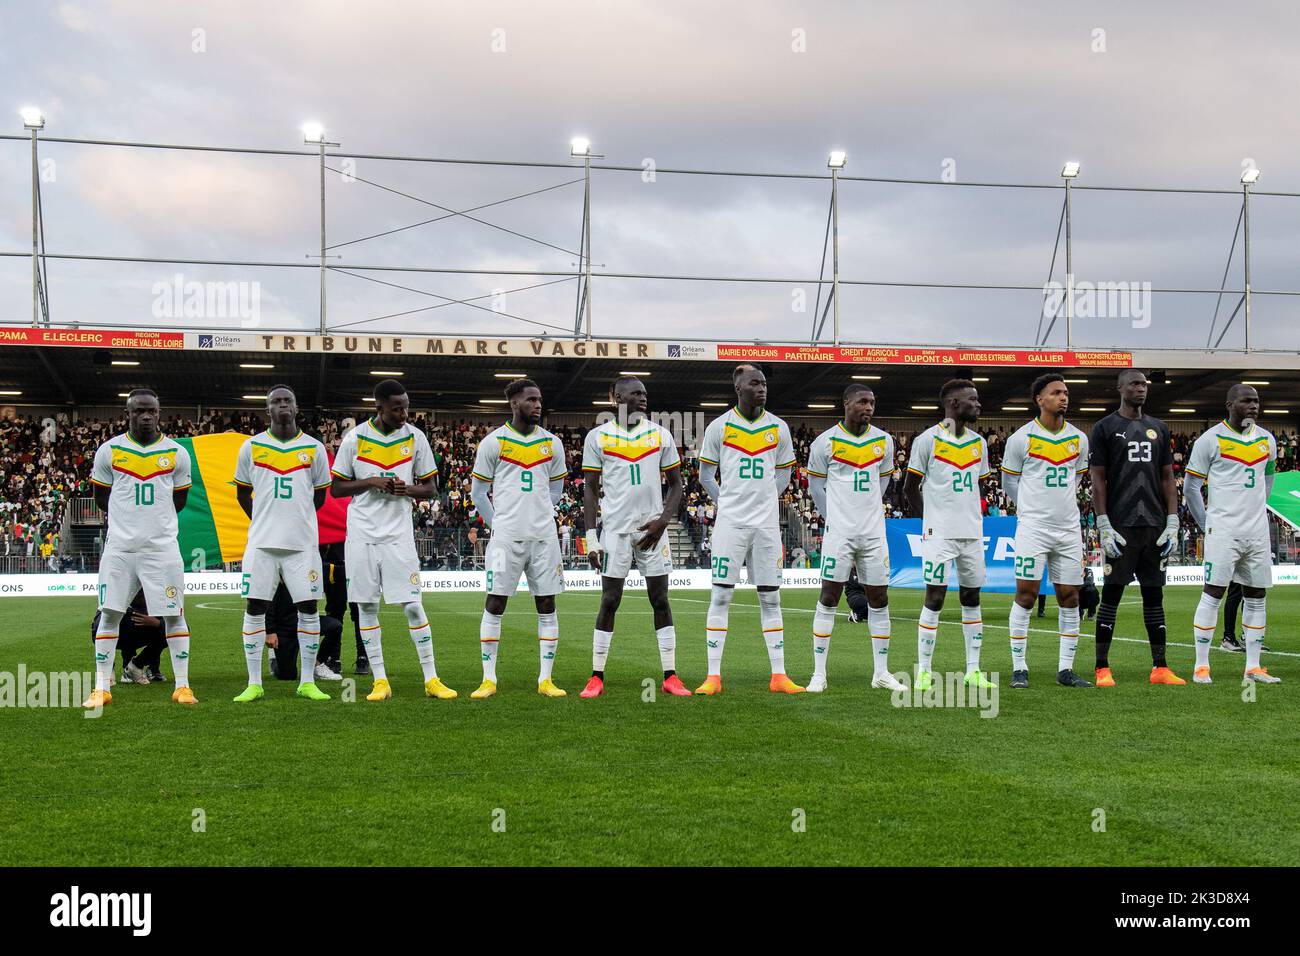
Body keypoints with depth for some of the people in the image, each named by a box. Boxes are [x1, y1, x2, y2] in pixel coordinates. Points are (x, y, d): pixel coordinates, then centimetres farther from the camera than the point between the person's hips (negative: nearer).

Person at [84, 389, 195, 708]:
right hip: (119, 547, 0)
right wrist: (129, 519, 12)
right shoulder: (109, 451, 2)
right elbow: (101, 497, 12)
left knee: (174, 615, 0)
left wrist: (155, 519, 11)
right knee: (110, 613, 1)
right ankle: (101, 688, 9)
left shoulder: (176, 454, 3)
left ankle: (182, 685, 8)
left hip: (162, 547, 0)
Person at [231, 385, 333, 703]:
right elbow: (242, 492, 15)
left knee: (309, 608, -1)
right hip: (261, 542, 0)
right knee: (255, 608, -1)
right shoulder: (251, 447, 3)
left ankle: (308, 682, 9)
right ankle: (254, 684, 6)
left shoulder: (314, 448, 3)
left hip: (303, 543, 0)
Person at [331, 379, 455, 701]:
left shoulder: (415, 437, 2)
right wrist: (370, 482, -13)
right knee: (367, 606, 3)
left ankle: (431, 679, 2)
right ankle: (380, 680, 10)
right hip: (362, 534, 0)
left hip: (398, 533, 0)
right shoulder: (355, 438, -2)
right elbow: (336, 488, 3)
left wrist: (408, 489, -13)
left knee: (412, 604, -4)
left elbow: (430, 489, 8)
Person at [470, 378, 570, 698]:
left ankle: (546, 679, 10)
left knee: (546, 604, 3)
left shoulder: (552, 443, 8)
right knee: (495, 603, -3)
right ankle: (488, 679, 5)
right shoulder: (494, 441, -2)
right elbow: (478, 492, 4)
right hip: (505, 537, -3)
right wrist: (499, 524, 5)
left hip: (544, 536, 3)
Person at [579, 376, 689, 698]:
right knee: (609, 601, -1)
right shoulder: (598, 437, 1)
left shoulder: (660, 435, 6)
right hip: (615, 528, -2)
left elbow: (675, 484, 10)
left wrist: (662, 520, -5)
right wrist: (591, 538, -4)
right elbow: (590, 490, 2)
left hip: (652, 527, 2)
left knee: (660, 599, 2)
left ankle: (670, 677, 5)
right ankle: (597, 677, 6)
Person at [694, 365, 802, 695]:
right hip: (730, 522, -2)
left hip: (767, 523, 2)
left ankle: (778, 676, 8)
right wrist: (728, 503, 10)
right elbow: (705, 475, 9)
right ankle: (713, 676, 1)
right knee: (721, 596, -2)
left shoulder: (778, 428, 5)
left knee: (770, 597, 5)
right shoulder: (719, 427, -2)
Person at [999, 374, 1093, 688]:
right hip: (1032, 529, -4)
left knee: (1069, 597, 4)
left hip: (1069, 529, 4)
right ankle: (1019, 668, 0)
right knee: (1025, 595, -6)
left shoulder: (1079, 439, 8)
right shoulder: (1021, 438, -3)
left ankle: (1066, 670, 11)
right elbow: (1009, 482, 8)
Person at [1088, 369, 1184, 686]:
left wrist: (1173, 523, 5)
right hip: (1120, 525, -5)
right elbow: (1097, 479, -3)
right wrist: (1104, 526, -10)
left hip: (1155, 526, 5)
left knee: (1154, 595, 8)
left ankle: (1160, 668, 12)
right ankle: (1102, 669, 2)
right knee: (1111, 595, -3)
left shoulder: (1159, 429, 14)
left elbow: (1167, 479, 14)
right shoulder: (1105, 428, 0)